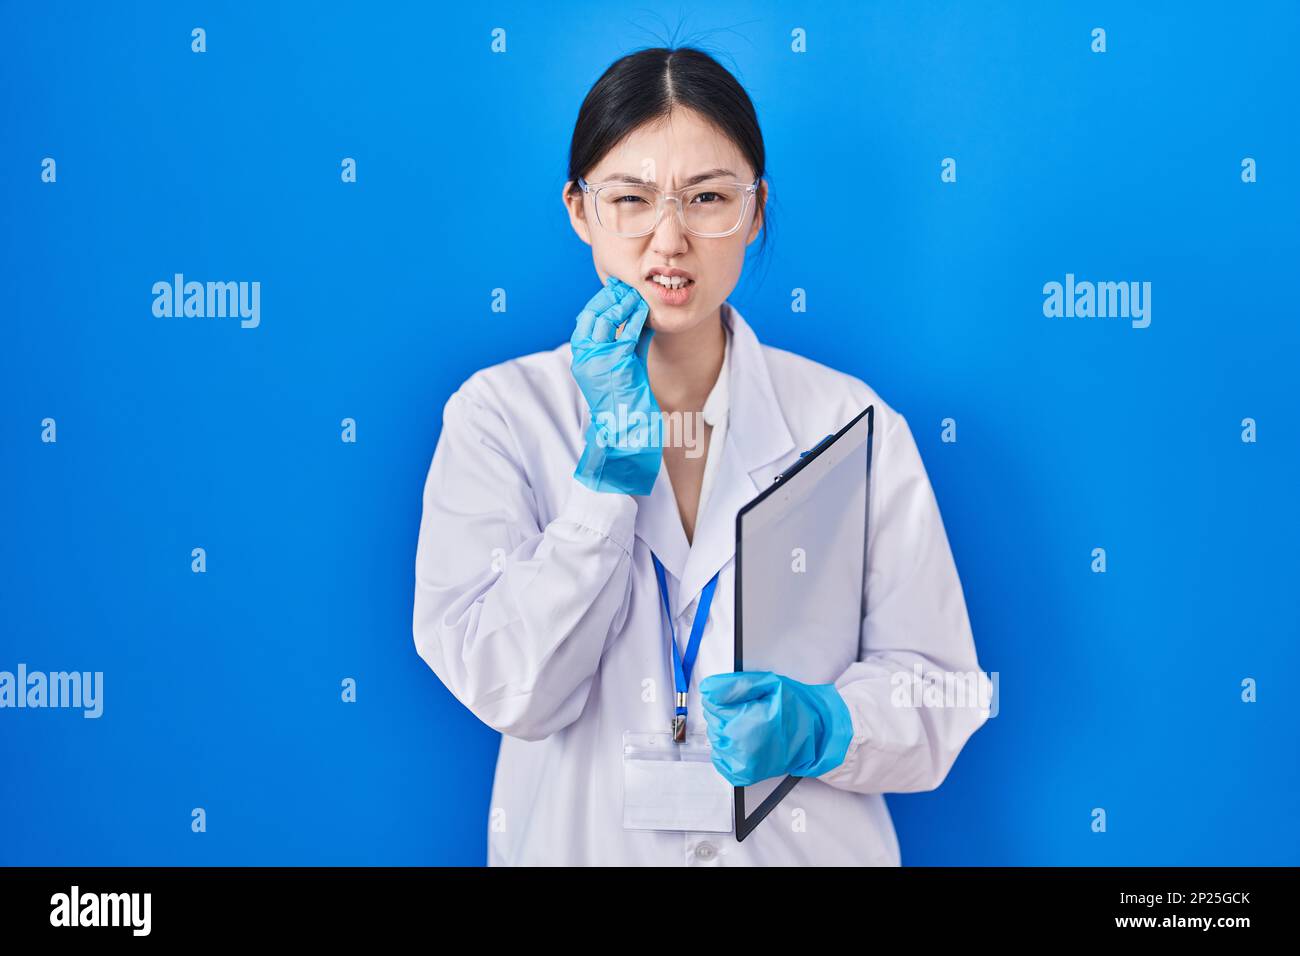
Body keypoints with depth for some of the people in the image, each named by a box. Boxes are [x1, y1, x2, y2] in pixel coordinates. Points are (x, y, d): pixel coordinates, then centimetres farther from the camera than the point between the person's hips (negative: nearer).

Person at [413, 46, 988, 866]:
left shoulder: (850, 421, -5)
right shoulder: (499, 414, -7)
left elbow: (937, 690, -5)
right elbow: (512, 693, -14)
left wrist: (822, 725, -24)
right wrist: (611, 468, -20)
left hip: (810, 843, 1)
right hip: (582, 841, 0)